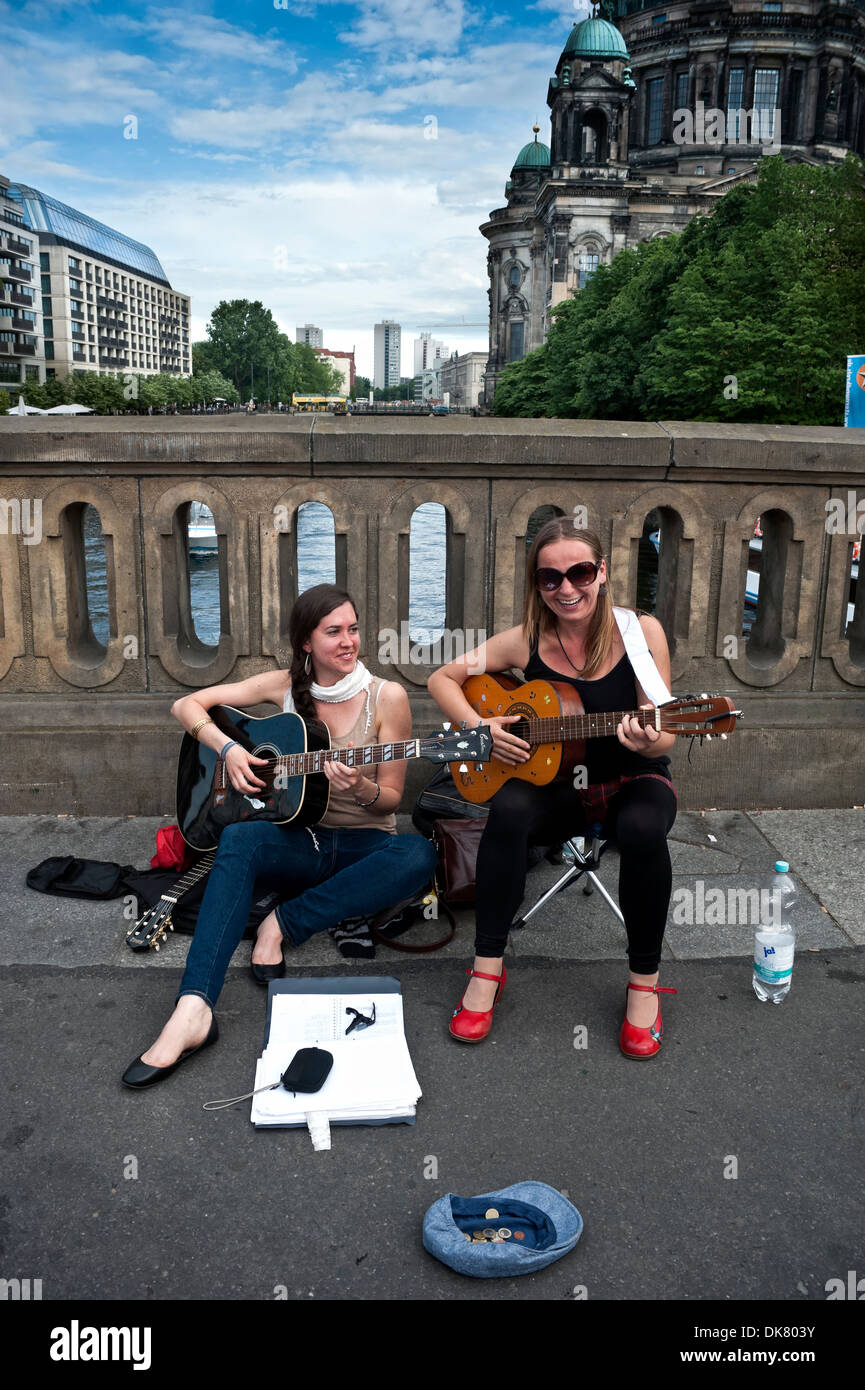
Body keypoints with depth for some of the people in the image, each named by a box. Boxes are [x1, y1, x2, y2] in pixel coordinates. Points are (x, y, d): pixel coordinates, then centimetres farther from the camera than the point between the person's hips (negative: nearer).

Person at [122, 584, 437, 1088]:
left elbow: (391, 799, -3)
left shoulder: (386, 697, -5)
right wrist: (229, 749, -11)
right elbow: (187, 705, 6)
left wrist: (360, 790, -26)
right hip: (299, 840, 1)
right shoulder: (287, 686, 3)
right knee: (237, 839, -32)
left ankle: (283, 923, -24)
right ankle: (193, 1012, -43)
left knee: (419, 855, -34)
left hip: (364, 847, -1)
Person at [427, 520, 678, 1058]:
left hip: (632, 781, -1)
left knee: (643, 829, -36)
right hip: (555, 784, 1)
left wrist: (648, 743, -33)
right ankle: (488, 967, -17)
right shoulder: (527, 640, -6)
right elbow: (442, 678, 2)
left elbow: (663, 738, -9)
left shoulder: (641, 631, -11)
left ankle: (644, 982, -14)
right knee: (509, 809, -32)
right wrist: (479, 727, -14)